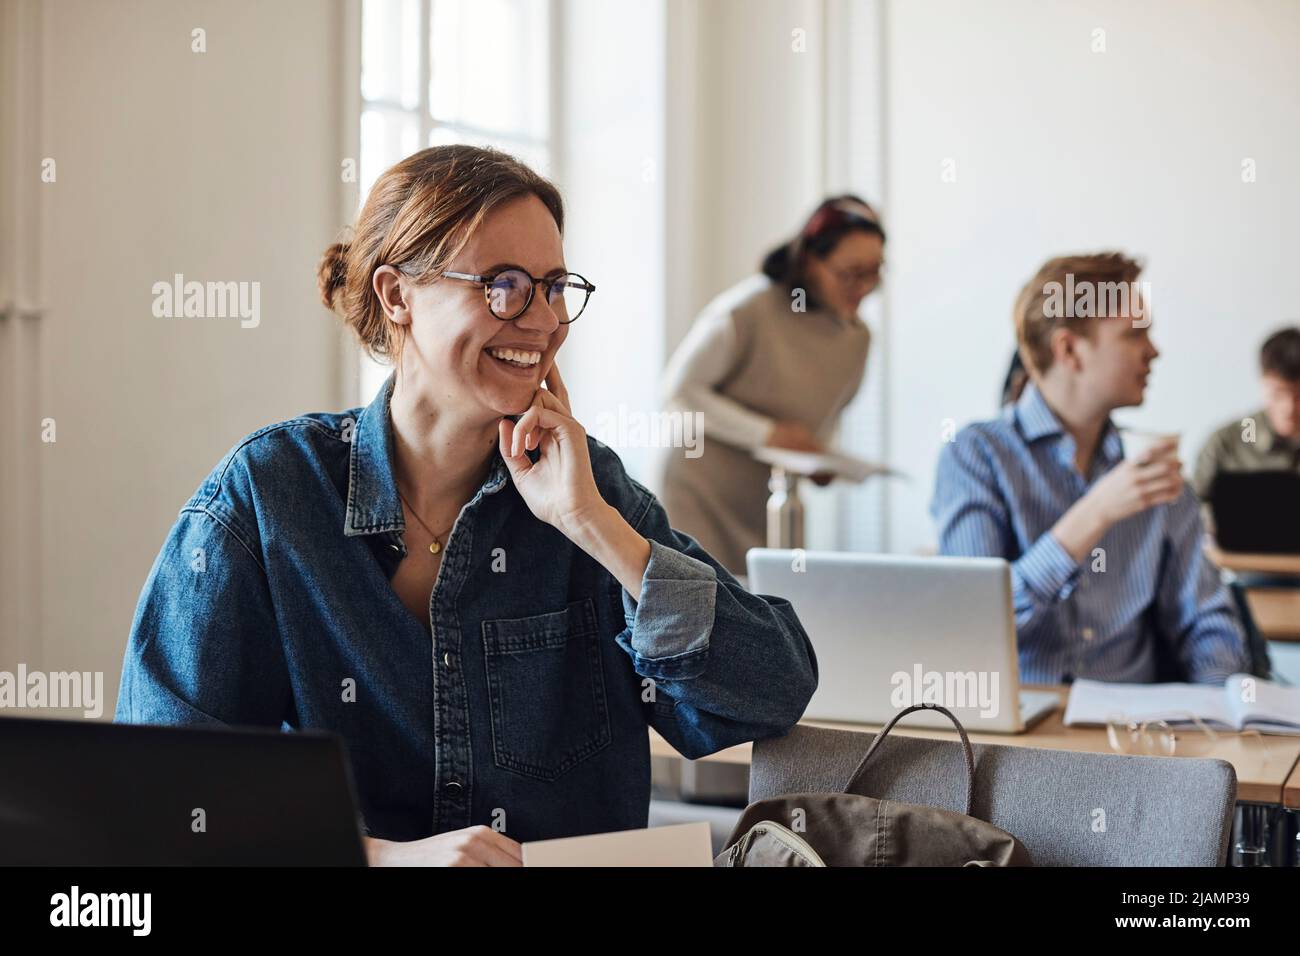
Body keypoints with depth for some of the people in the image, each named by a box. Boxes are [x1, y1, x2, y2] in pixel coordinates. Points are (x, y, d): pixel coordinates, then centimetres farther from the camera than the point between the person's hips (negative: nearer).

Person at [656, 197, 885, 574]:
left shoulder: (857, 337, 3)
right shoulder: (748, 310, -18)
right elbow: (680, 388, -16)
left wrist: (821, 457, -3)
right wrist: (765, 434, -23)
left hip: (766, 502, 6)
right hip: (699, 488, -6)